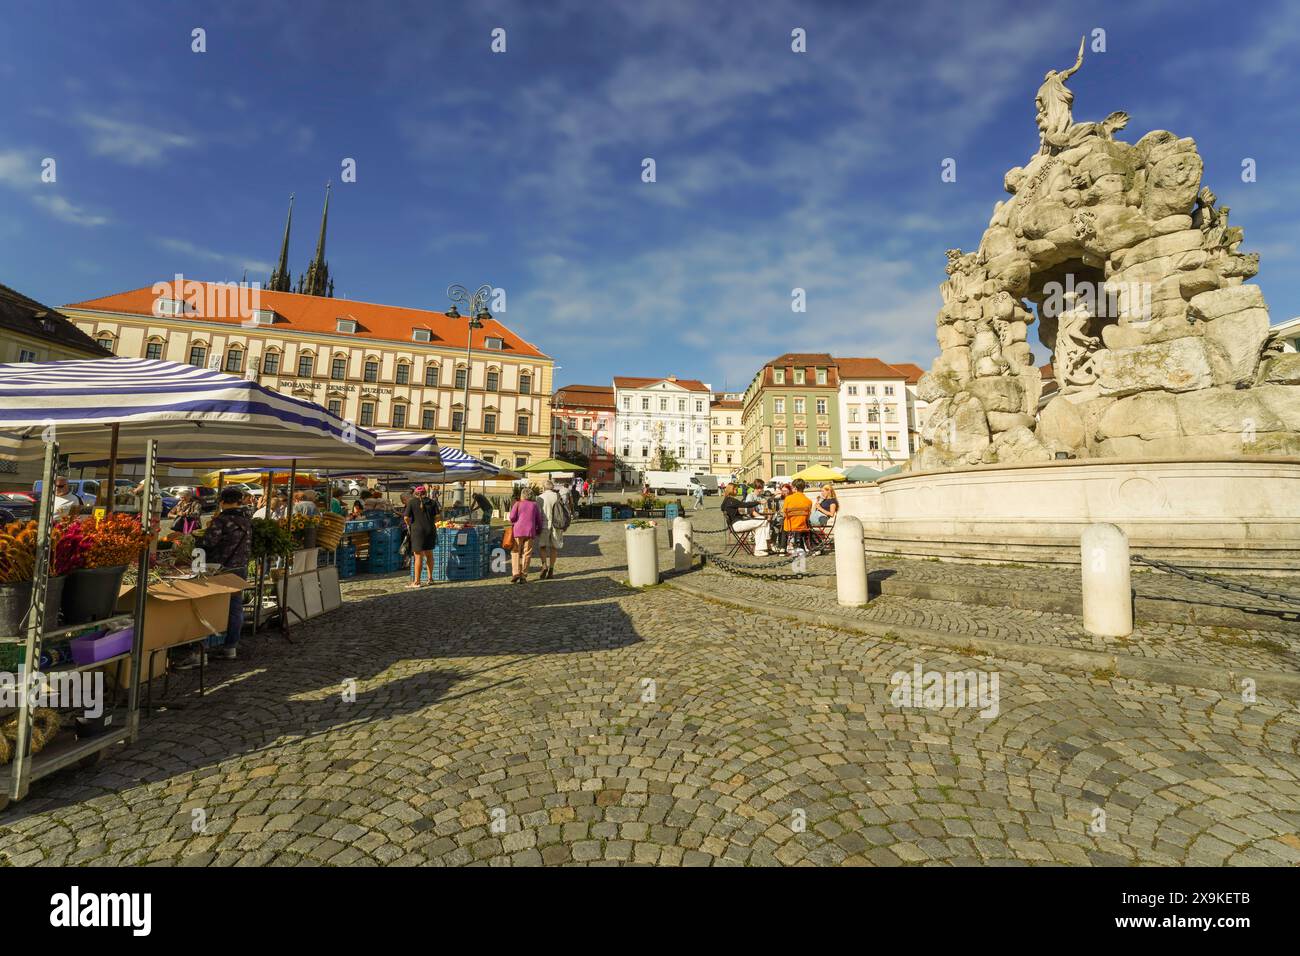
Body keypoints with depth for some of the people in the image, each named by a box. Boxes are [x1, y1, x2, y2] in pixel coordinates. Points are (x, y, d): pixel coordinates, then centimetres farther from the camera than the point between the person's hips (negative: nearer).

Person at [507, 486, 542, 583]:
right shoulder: (534, 505, 11)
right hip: (530, 531, 1)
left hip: (518, 530, -1)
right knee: (526, 554, 4)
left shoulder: (517, 504, 6)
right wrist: (538, 530, 25)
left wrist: (513, 524, 15)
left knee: (515, 552, 8)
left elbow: (512, 517, -5)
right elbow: (539, 520, 10)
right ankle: (523, 576, 2)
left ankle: (516, 573, -5)